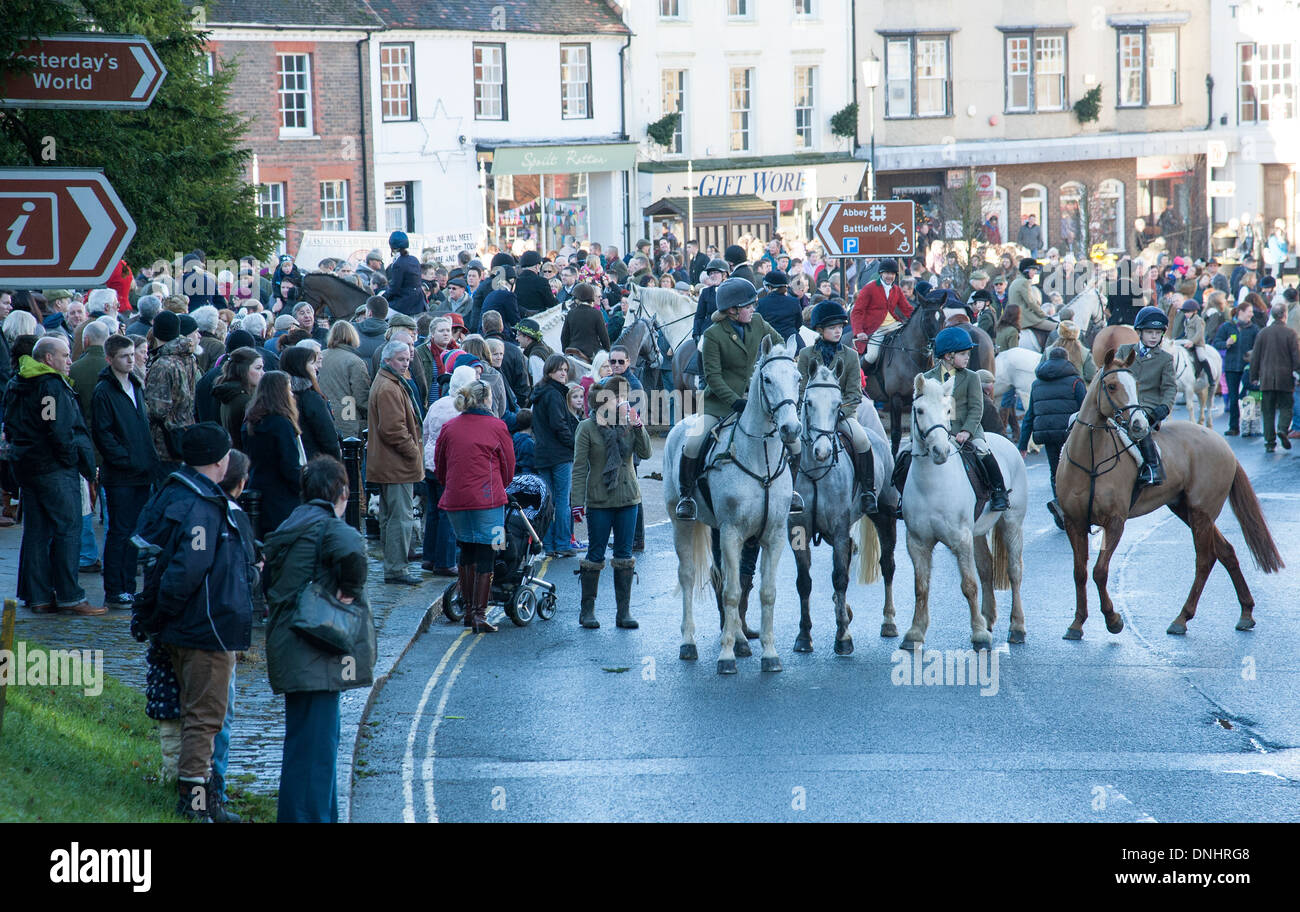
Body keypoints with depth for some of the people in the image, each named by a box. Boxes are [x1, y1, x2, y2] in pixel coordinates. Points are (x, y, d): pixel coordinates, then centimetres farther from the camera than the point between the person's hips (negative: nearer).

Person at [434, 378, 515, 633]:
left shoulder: (448, 428, 5)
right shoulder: (496, 427, -3)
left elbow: (439, 468, 13)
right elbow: (508, 468, 5)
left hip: (455, 499, 4)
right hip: (487, 499, -4)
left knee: (467, 553, 18)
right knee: (486, 556, 0)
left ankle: (468, 609, 22)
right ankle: (479, 614, -3)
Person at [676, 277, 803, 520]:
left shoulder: (757, 323, 0)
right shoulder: (713, 335, -15)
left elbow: (778, 343, 18)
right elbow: (713, 377, -15)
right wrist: (736, 402, -24)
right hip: (719, 401, -4)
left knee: (793, 441, -4)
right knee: (693, 443, -22)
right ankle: (687, 495, -1)